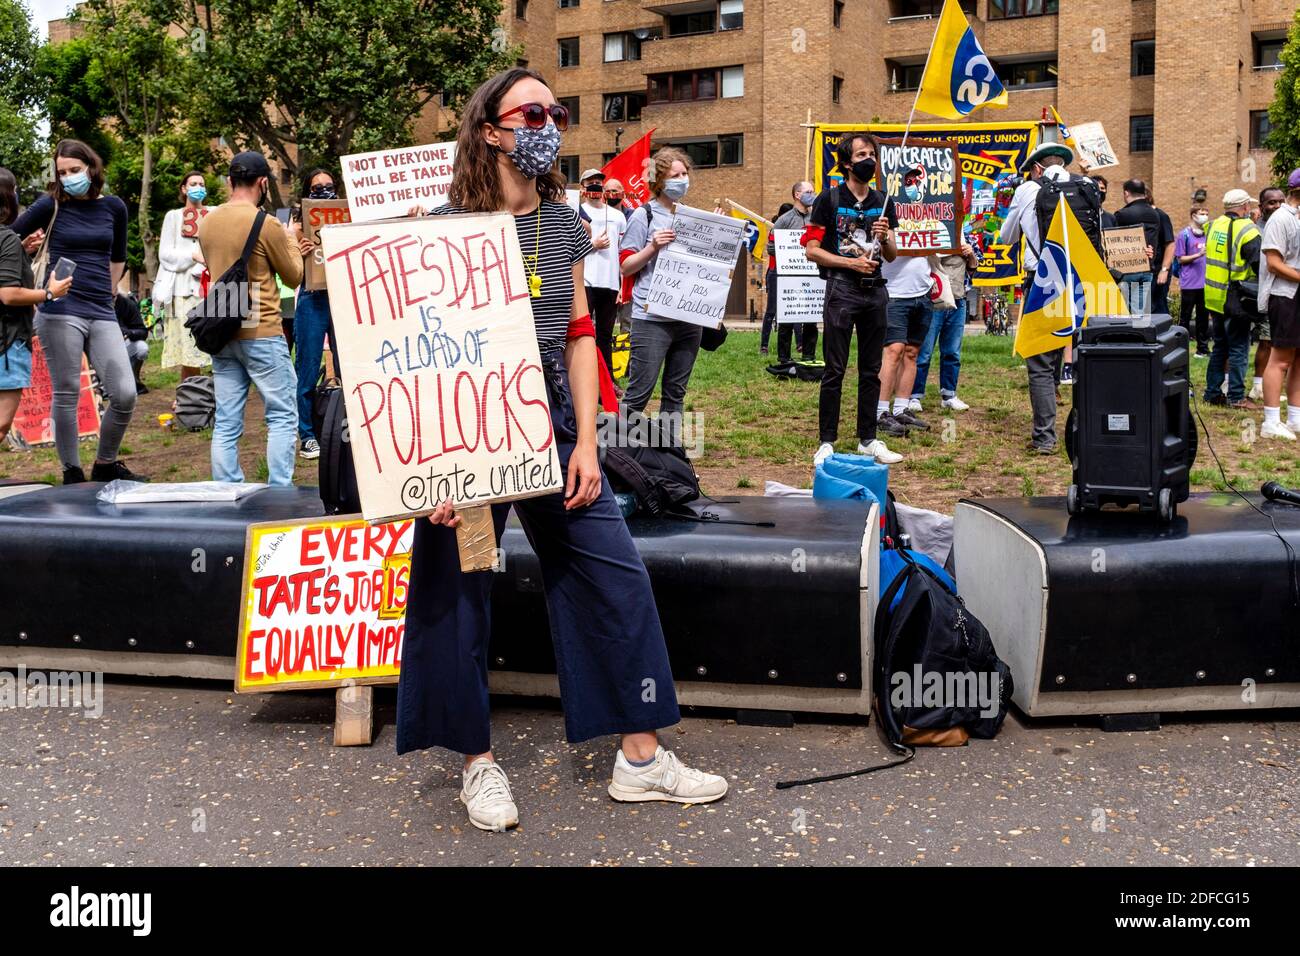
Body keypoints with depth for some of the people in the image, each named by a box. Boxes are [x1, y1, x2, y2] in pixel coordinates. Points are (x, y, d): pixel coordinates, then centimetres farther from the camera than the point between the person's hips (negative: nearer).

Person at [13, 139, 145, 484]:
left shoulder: (113, 207, 10)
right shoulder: (51, 205, 2)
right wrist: (26, 246, -7)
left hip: (102, 314, 3)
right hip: (61, 313, -3)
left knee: (125, 394, -6)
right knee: (66, 394, 0)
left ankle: (105, 465, 15)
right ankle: (72, 474, 11)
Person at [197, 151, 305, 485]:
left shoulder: (207, 222, 8)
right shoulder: (267, 224, -12)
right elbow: (294, 277, -1)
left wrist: (288, 248, 25)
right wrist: (291, 240, 16)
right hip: (260, 333, -6)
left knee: (226, 423, 7)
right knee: (282, 416, 4)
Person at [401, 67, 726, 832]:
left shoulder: (566, 225, 8)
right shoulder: (452, 226, -8)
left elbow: (580, 336, 9)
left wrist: (585, 443, 2)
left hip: (554, 419, 5)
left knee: (617, 578, 3)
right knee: (459, 597, 4)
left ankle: (642, 758, 15)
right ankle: (479, 763, 22)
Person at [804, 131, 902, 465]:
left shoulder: (882, 202, 13)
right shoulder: (830, 199, -1)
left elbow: (892, 256, 15)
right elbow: (812, 250, -6)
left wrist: (885, 238, -6)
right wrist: (852, 263, -13)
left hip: (875, 291, 5)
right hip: (842, 289, -5)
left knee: (871, 370, 9)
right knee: (834, 371, -4)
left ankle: (868, 439, 17)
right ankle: (826, 442, 2)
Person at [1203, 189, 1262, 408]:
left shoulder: (1214, 226, 6)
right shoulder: (1247, 231, -14)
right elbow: (1260, 266, -14)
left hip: (1213, 297, 7)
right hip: (1235, 300, -7)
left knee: (1220, 347, 16)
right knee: (1238, 348, 0)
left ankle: (1212, 392, 19)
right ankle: (1236, 396, 1)